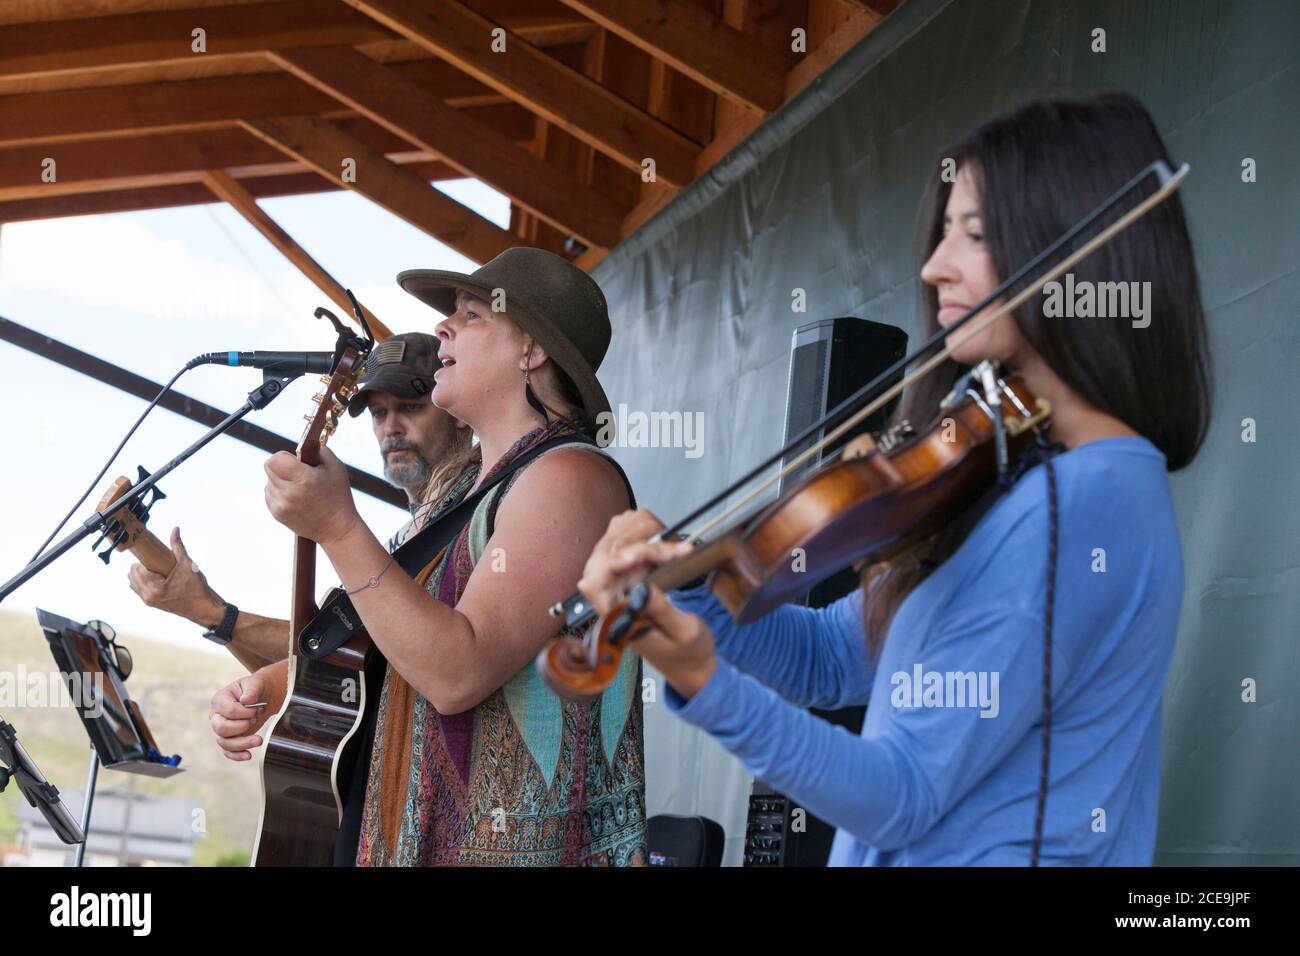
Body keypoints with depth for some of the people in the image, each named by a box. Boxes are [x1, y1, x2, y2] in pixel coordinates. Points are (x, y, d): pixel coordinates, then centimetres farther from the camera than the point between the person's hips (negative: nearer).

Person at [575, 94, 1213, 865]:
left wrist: (702, 681, -30)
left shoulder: (1068, 505, -21)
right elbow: (831, 658, 7)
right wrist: (684, 581, -8)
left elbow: (903, 795, -20)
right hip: (916, 853, 8)